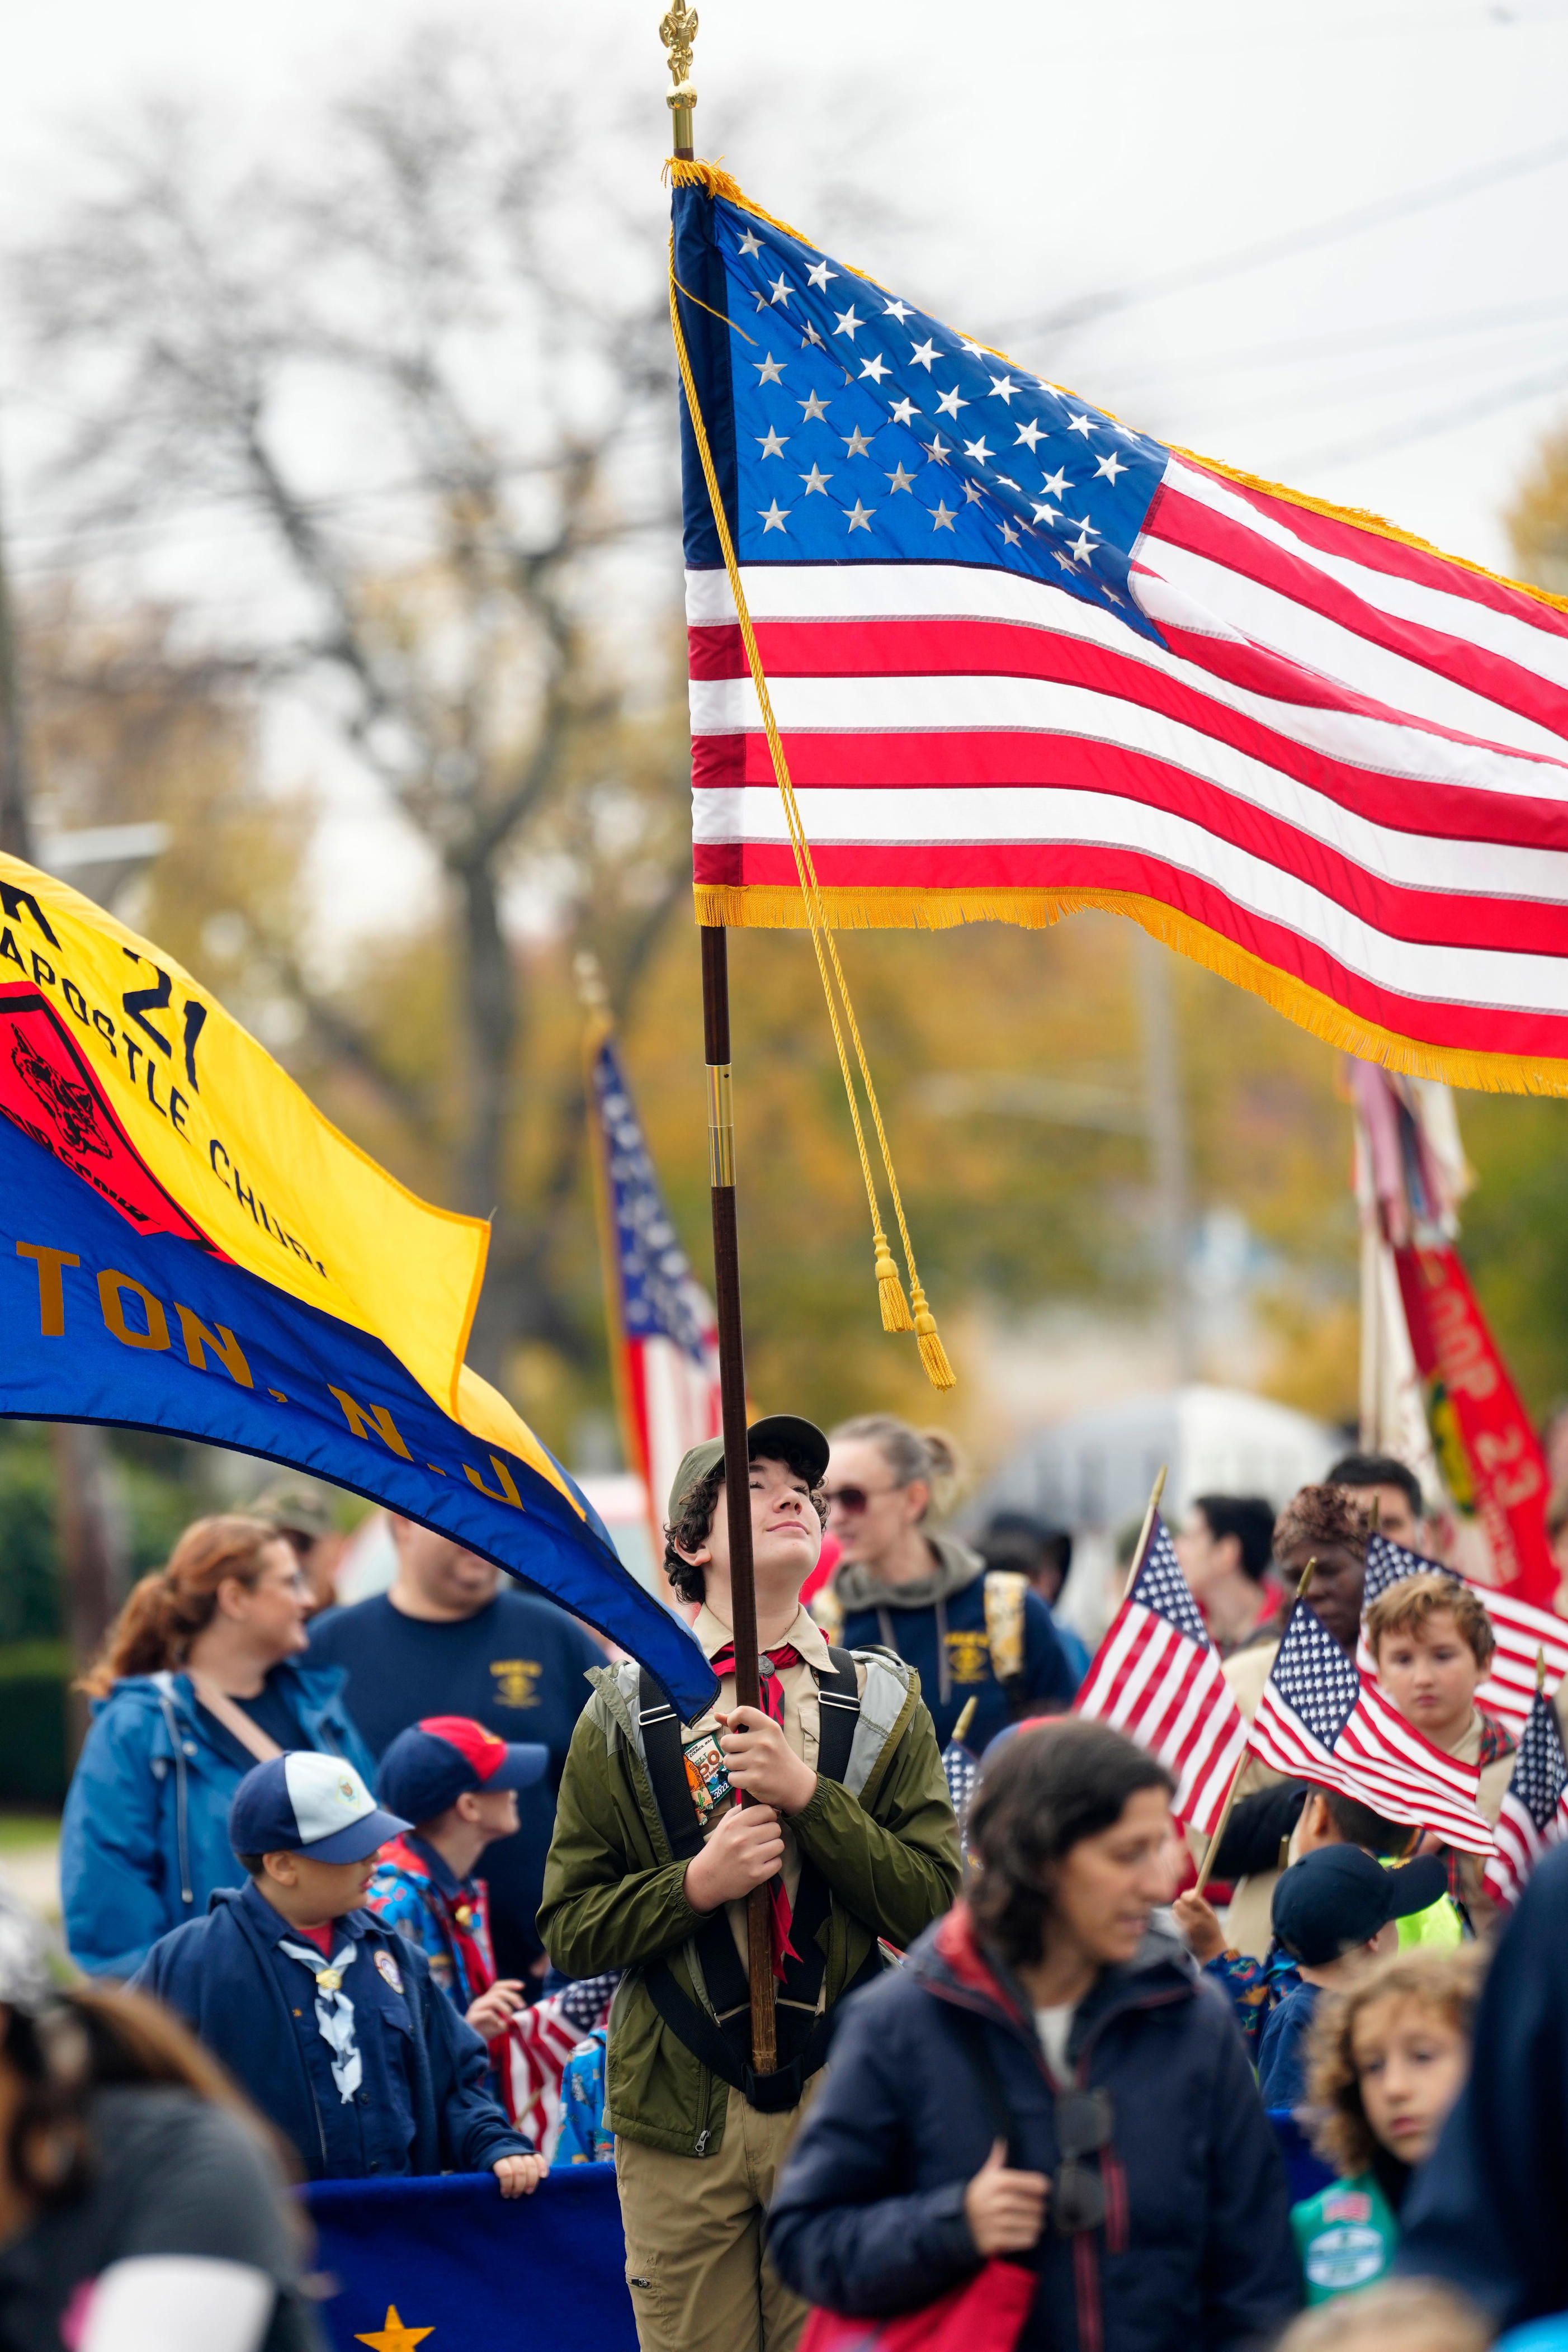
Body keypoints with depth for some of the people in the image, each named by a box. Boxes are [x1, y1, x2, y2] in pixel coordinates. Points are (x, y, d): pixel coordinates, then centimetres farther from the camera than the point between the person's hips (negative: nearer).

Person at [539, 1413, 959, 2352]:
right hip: (682, 2114, -1)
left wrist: (809, 1794, -12)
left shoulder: (885, 1704, 8)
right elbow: (570, 1930, 4)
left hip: (844, 2108, 1)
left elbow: (936, 1907, -1)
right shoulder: (624, 1713, 5)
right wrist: (695, 1885, -13)